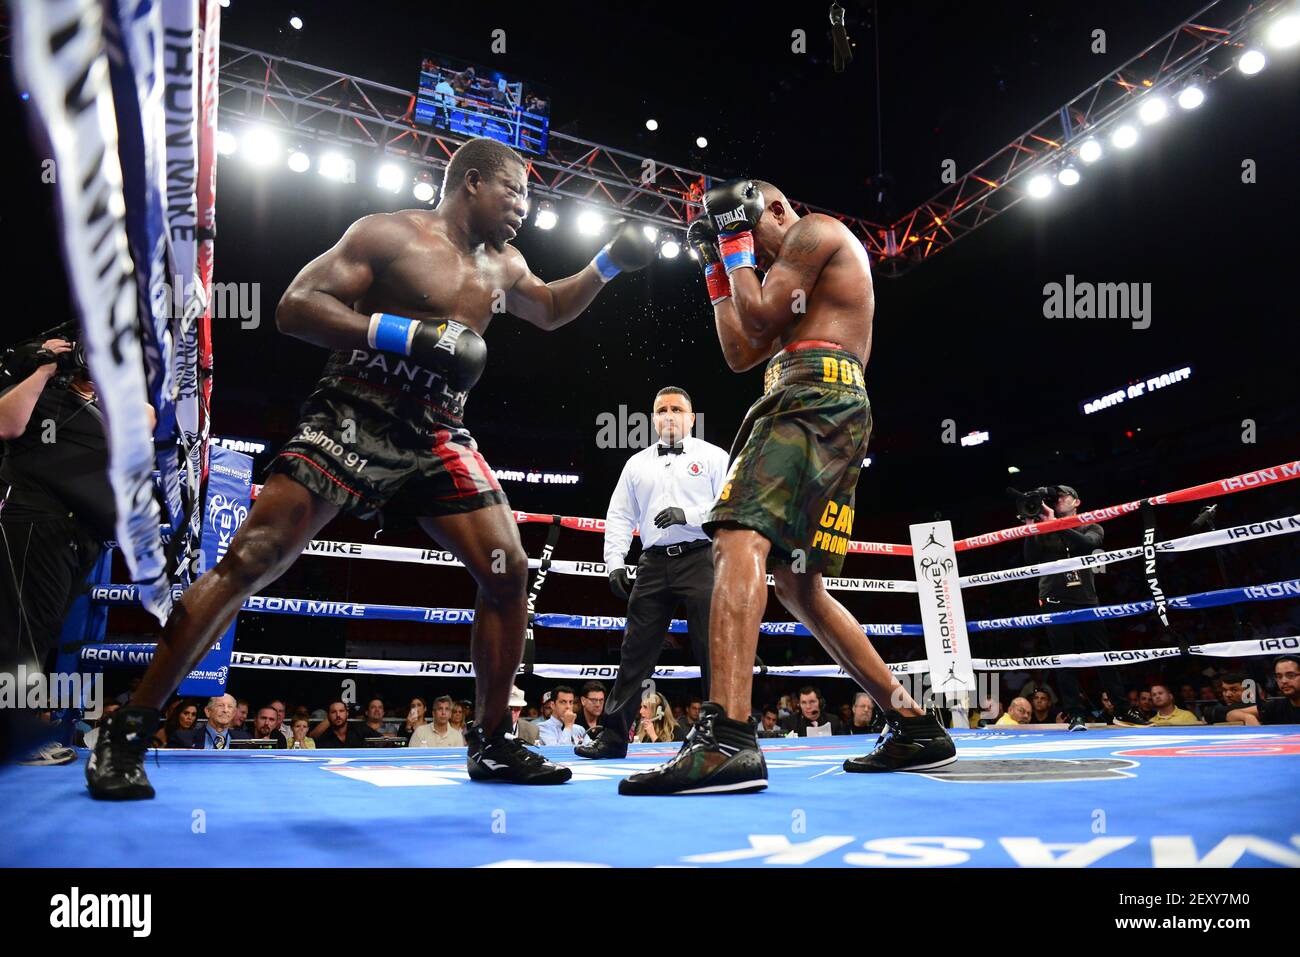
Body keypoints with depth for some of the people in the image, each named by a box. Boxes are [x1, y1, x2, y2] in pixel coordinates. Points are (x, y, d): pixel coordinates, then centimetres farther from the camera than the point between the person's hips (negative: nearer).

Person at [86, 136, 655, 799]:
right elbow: (295, 307, -12)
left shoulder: (501, 266, 17)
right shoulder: (389, 234, -4)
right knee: (249, 563, -14)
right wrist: (403, 333, -24)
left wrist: (607, 265, 24)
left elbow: (551, 310, 38)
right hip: (353, 422, -6)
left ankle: (491, 746, 11)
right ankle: (126, 738, -3)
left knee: (509, 572, -2)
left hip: (437, 439, 7)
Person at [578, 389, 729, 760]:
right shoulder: (637, 464, 18)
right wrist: (615, 563, 2)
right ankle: (614, 736, 9)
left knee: (712, 650, -5)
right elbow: (619, 517, 14)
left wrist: (688, 515, -15)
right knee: (636, 650, 3)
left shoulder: (713, 457, 7)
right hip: (654, 563, 3)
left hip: (700, 559, -3)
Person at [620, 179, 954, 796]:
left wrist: (738, 248, 11)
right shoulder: (804, 280, 37)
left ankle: (727, 739, -45)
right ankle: (915, 727, 13)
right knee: (799, 589, 10)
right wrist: (716, 269, 30)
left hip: (813, 394, -10)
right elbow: (739, 354, 29)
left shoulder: (815, 230, 8)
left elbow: (760, 321, -2)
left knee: (739, 538, -28)